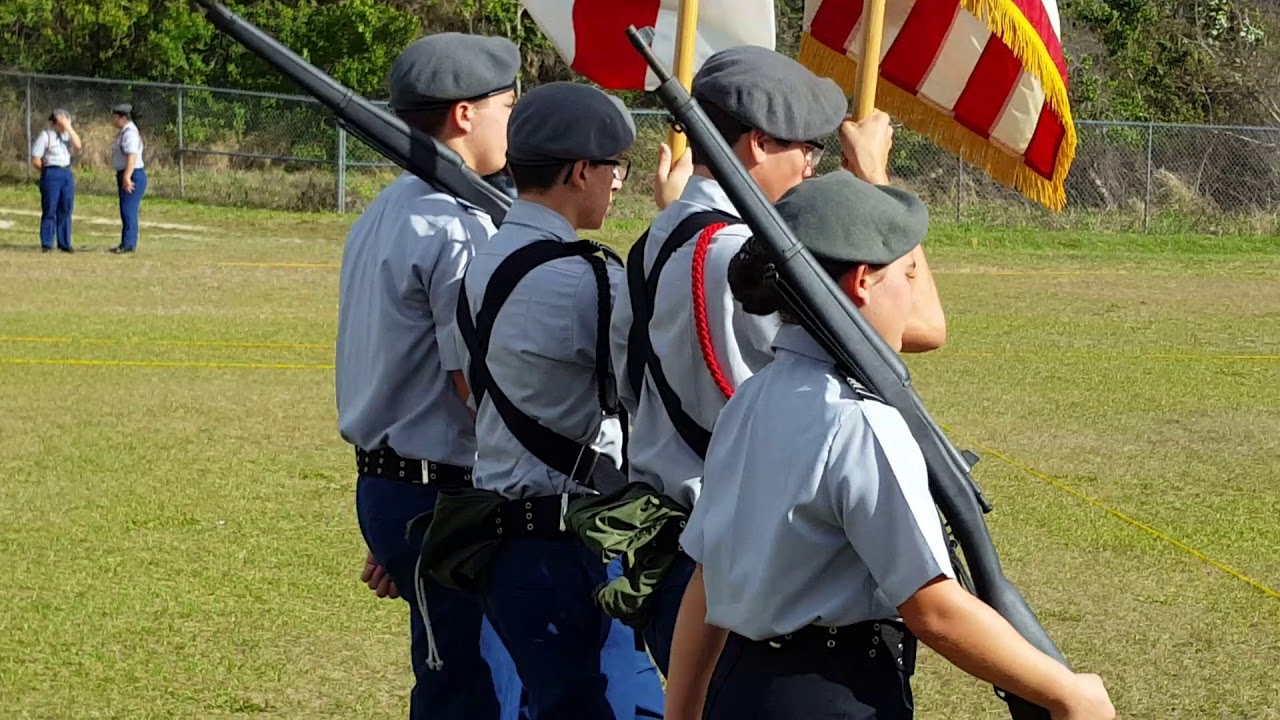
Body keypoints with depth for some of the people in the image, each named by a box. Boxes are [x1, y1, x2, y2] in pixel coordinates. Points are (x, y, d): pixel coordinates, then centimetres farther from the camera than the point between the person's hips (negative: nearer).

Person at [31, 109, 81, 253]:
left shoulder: (66, 134, 10)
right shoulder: (45, 136, -8)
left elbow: (77, 146, -7)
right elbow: (35, 161, -10)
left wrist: (69, 128, -11)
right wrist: (48, 171, 1)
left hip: (67, 173, 6)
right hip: (51, 175, -6)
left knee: (66, 210, 7)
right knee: (50, 210, -3)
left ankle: (64, 243, 14)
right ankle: (46, 245, 2)